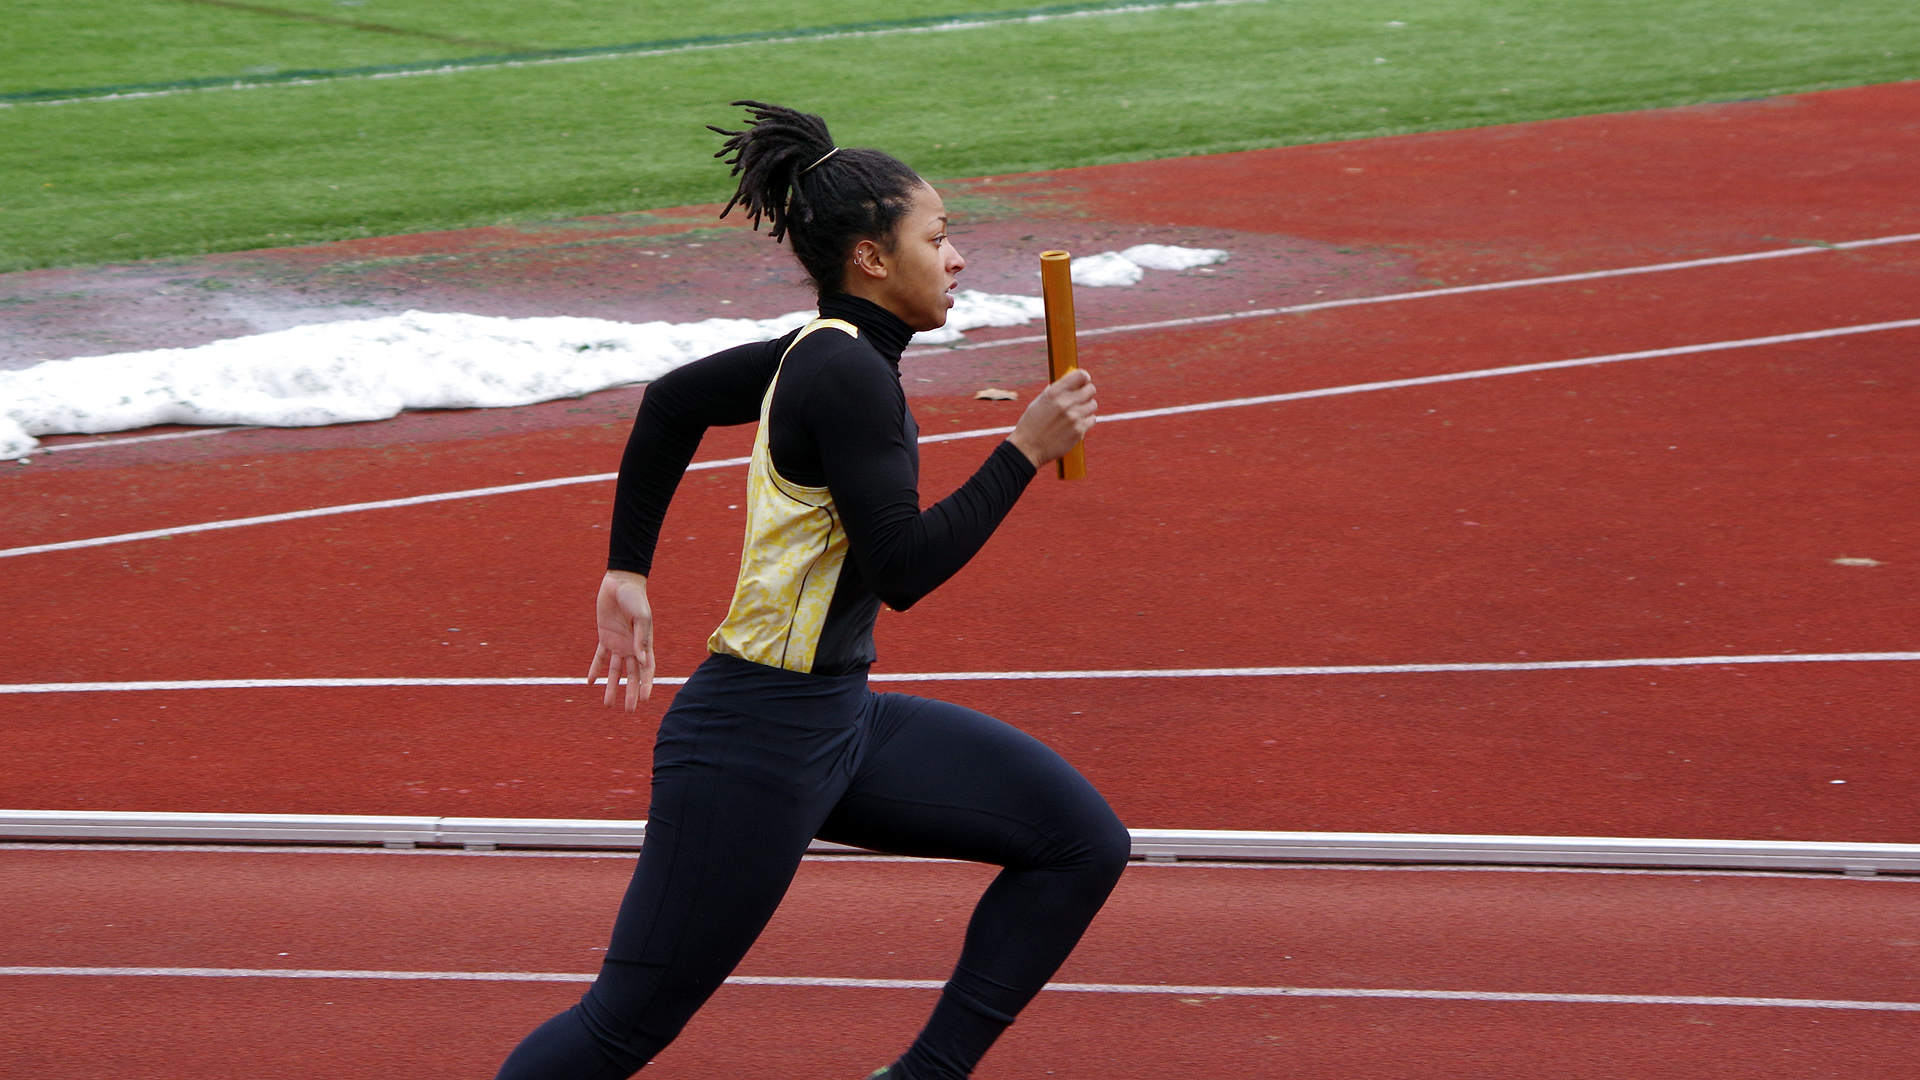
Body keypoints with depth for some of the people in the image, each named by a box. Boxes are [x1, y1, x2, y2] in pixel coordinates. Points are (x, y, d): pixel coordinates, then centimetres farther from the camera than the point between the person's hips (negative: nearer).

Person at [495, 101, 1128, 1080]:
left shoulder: (825, 354, 9)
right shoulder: (846, 375, -18)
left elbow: (675, 399, 23)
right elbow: (904, 568, -22)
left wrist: (628, 569, 25)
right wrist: (1024, 451, -16)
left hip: (840, 724, 10)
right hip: (753, 743, -10)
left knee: (1083, 841, 5)